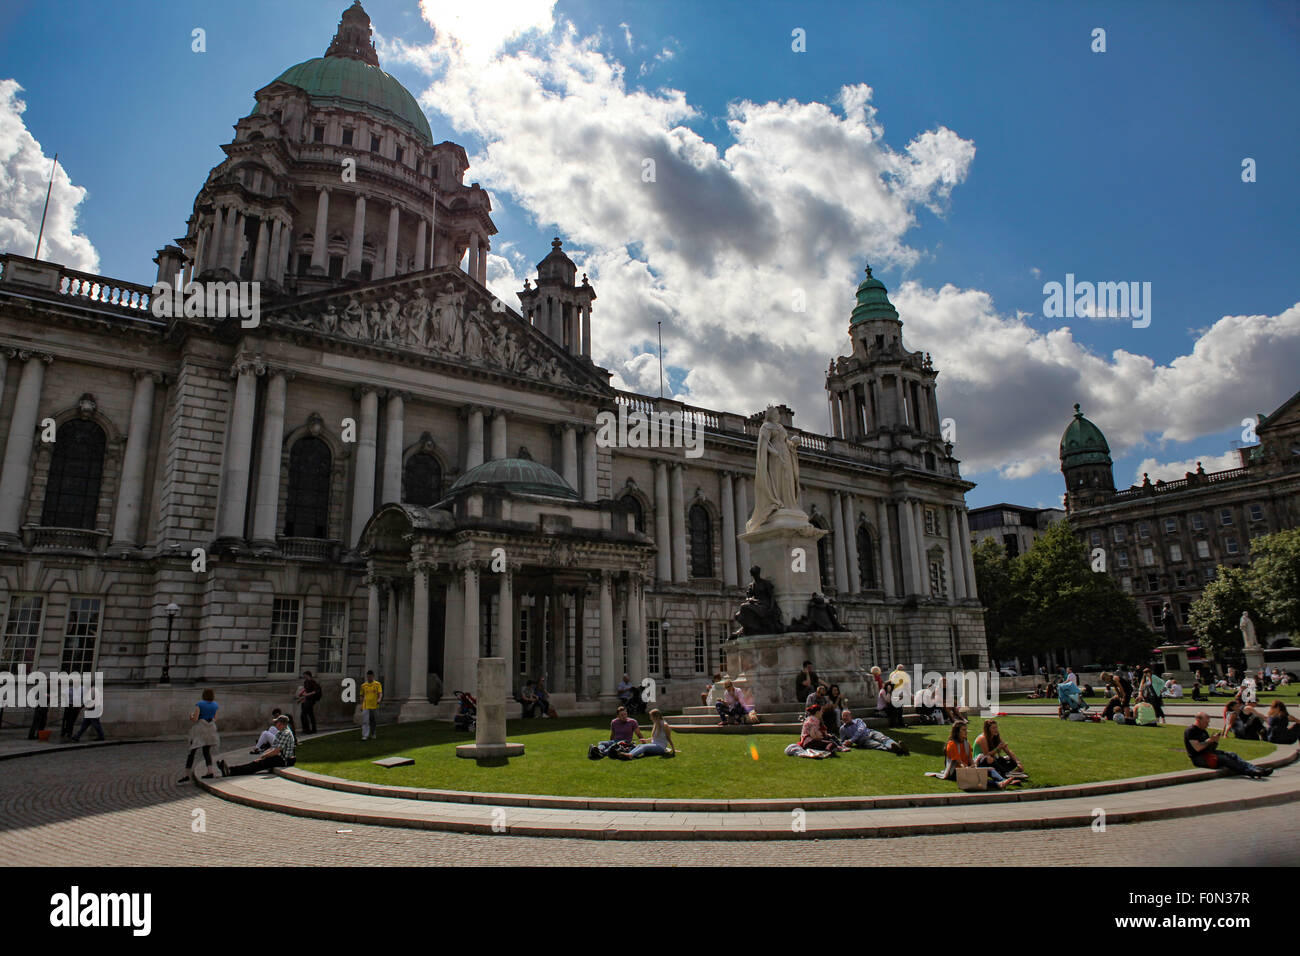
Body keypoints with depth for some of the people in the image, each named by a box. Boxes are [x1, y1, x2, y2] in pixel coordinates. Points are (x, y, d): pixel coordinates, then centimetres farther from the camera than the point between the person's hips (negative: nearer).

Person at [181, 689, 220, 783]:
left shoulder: (199, 704, -10)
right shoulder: (215, 705, 3)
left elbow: (195, 719, -15)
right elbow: (215, 719, 7)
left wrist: (191, 716, 6)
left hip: (199, 730, -4)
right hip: (210, 729, 5)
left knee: (191, 752, 2)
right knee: (206, 752, 14)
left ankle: (187, 776, 0)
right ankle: (210, 772, 0)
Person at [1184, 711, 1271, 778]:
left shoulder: (1204, 731, 19)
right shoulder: (1191, 731, -10)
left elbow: (1211, 748, 17)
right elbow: (1197, 748, -19)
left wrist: (1215, 742, -3)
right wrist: (1210, 740, -15)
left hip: (1208, 752, 9)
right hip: (1198, 758, -9)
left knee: (1231, 755, -8)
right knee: (1223, 759, -25)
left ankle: (1256, 769, -19)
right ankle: (1251, 772, -28)